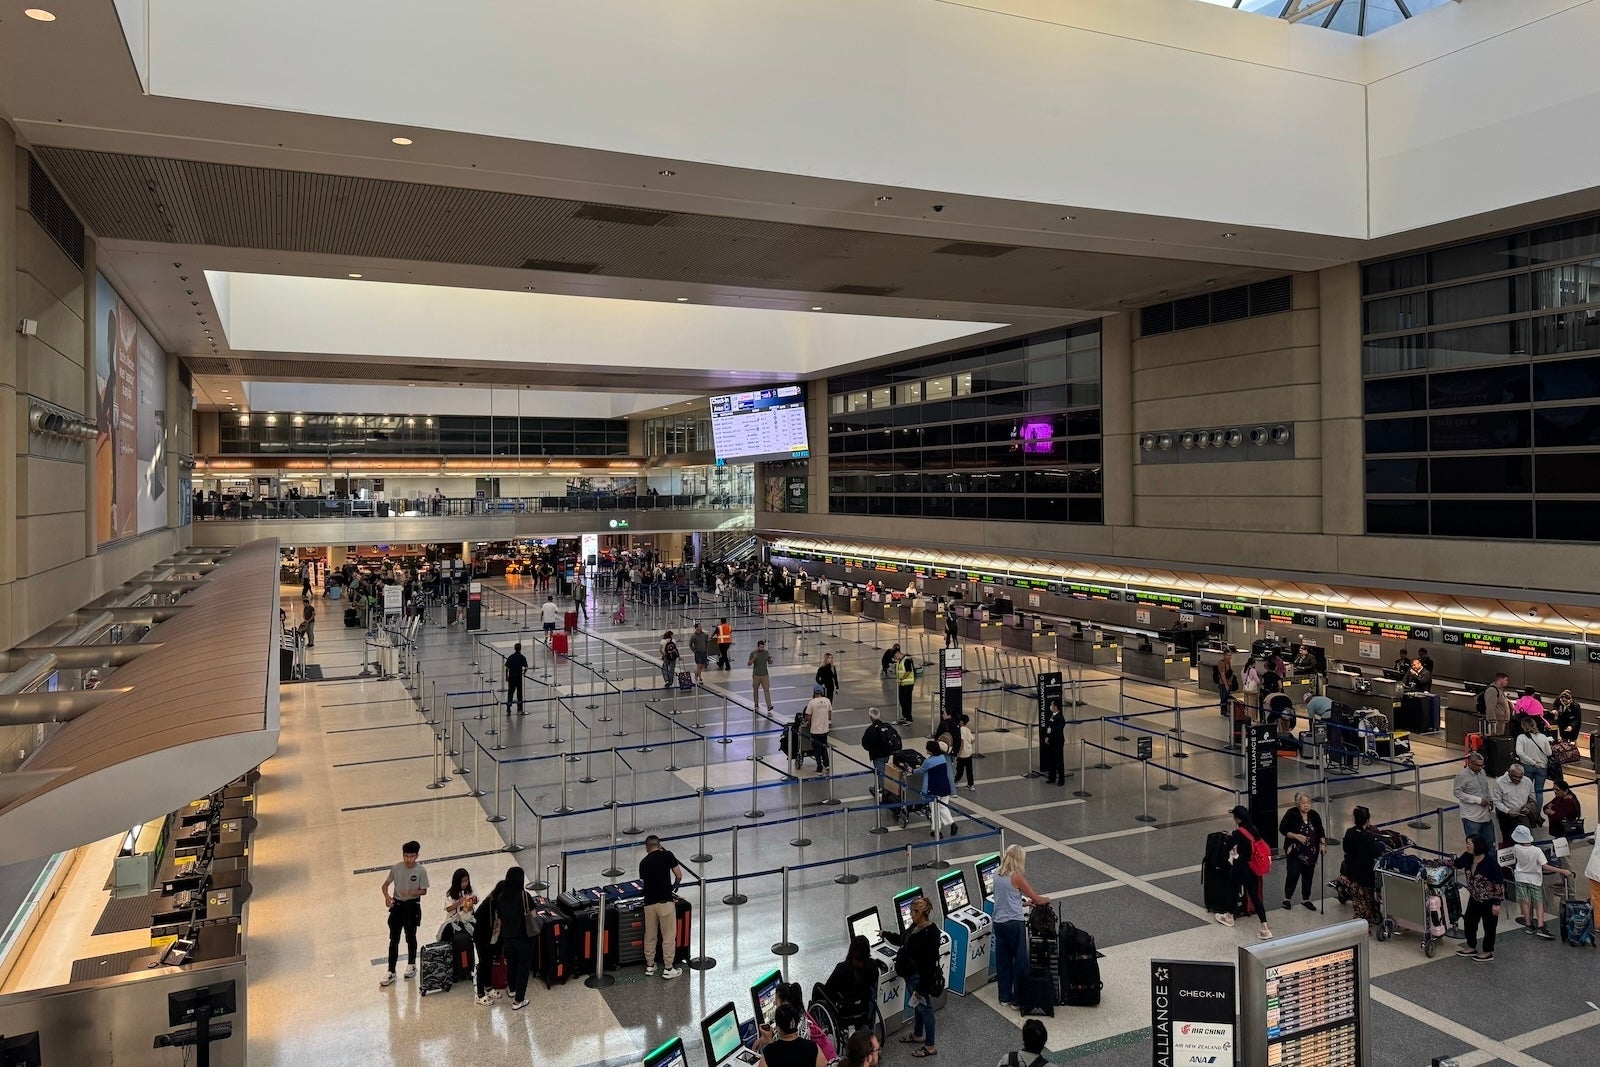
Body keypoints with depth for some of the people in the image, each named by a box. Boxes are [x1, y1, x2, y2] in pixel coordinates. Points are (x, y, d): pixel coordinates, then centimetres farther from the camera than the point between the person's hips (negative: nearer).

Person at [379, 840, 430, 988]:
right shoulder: (396, 868, -8)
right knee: (393, 940, 4)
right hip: (397, 905, 2)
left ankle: (411, 965, 34)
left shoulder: (421, 870, -14)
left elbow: (424, 891, -8)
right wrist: (387, 896, -15)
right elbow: (385, 885, 4)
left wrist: (412, 893, -27)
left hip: (412, 906, -2)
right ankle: (391, 972, 11)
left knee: (410, 937, 12)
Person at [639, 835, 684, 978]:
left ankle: (649, 966, 27)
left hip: (649, 903, 4)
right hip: (665, 902, -4)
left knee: (650, 936, 17)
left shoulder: (643, 862, 13)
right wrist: (674, 887, 23)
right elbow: (679, 876, 3)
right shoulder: (667, 855, 2)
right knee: (669, 936, 6)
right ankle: (668, 968, 11)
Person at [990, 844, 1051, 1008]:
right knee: (1020, 961, 7)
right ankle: (1018, 998, 13)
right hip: (1014, 923, -7)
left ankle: (1004, 997, 23)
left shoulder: (997, 875, 5)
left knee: (1002, 960, 14)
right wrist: (1047, 900, 14)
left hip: (998, 922, 7)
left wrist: (1026, 901, 21)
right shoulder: (1017, 877, -15)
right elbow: (1037, 899, -6)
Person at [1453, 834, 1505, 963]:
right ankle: (1471, 947, 35)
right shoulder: (1468, 857, -9)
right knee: (1469, 921, 16)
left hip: (1489, 900, -7)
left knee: (1489, 926, 10)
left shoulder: (1491, 862, -28)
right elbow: (1457, 864, 12)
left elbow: (1499, 883, -21)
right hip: (1474, 898, 7)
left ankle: (1488, 952, 28)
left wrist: (1497, 903, -18)